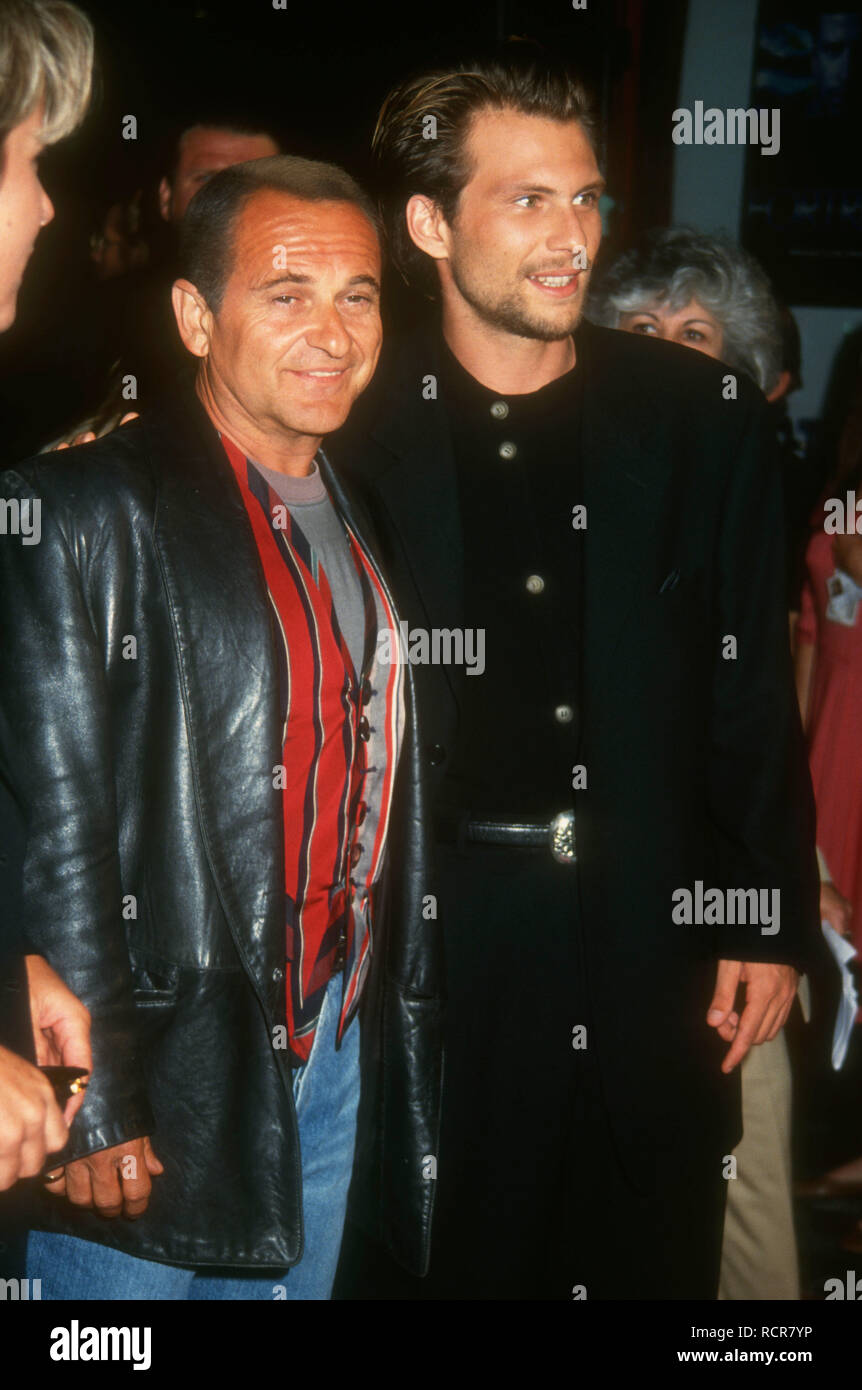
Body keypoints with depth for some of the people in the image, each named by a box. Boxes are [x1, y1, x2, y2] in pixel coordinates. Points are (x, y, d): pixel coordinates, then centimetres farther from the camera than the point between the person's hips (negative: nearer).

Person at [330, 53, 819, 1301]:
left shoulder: (701, 419, 2)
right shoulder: (357, 432, -2)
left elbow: (754, 692, 4)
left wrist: (771, 921, 3)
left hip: (652, 927, 2)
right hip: (431, 931, -1)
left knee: (650, 1254, 14)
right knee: (437, 1256, 11)